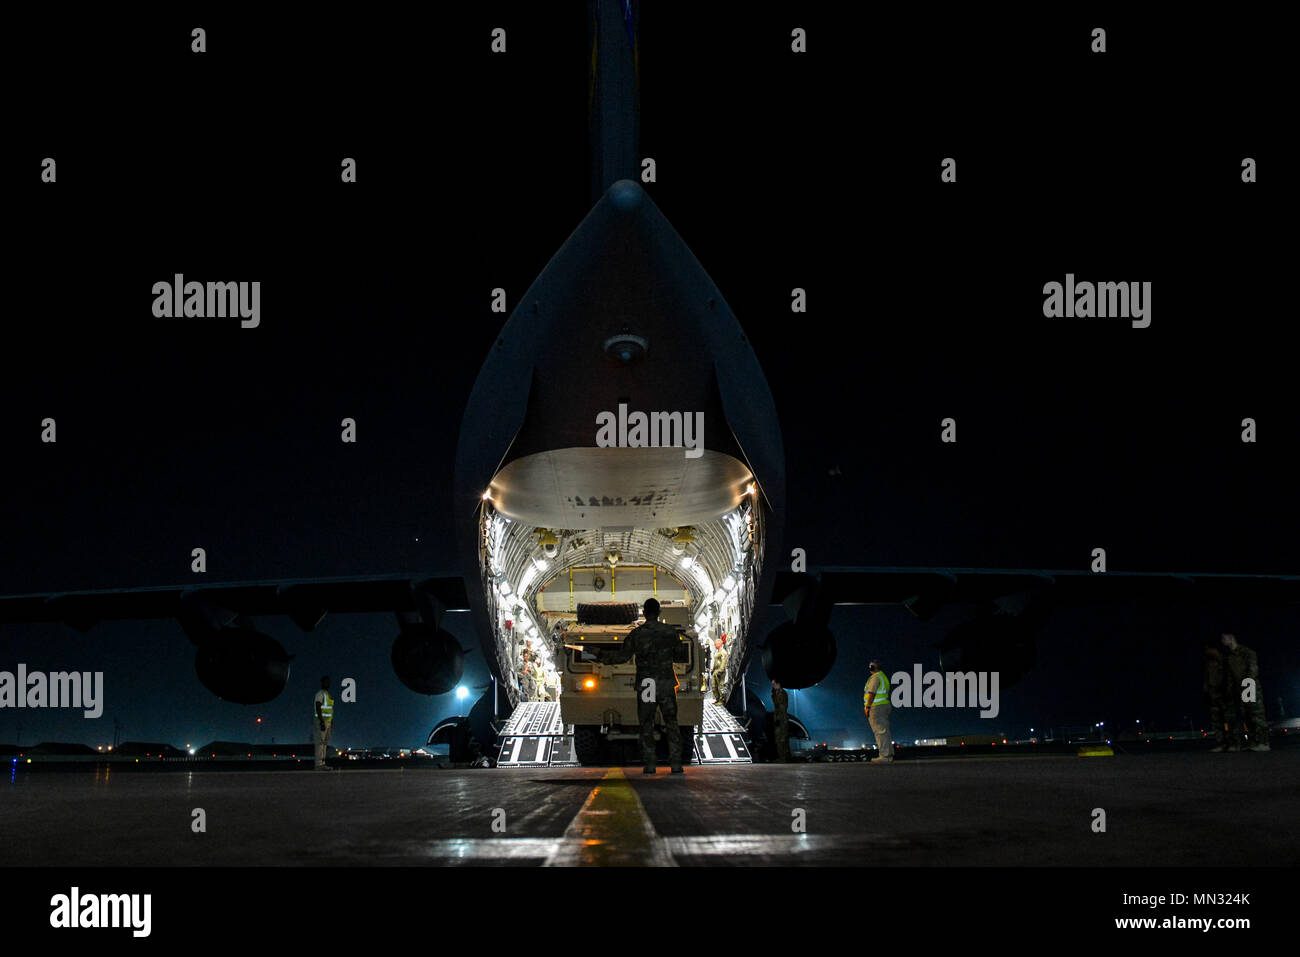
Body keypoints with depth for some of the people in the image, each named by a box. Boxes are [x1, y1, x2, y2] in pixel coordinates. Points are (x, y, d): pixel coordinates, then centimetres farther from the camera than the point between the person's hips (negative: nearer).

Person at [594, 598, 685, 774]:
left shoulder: (636, 634, -3)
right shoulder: (670, 632, 1)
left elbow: (621, 656, -1)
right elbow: (677, 647, 19)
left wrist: (600, 654, 13)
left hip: (645, 685, -1)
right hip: (666, 683, 1)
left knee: (646, 726, 5)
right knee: (671, 723, 6)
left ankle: (649, 765, -1)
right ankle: (676, 764, 0)